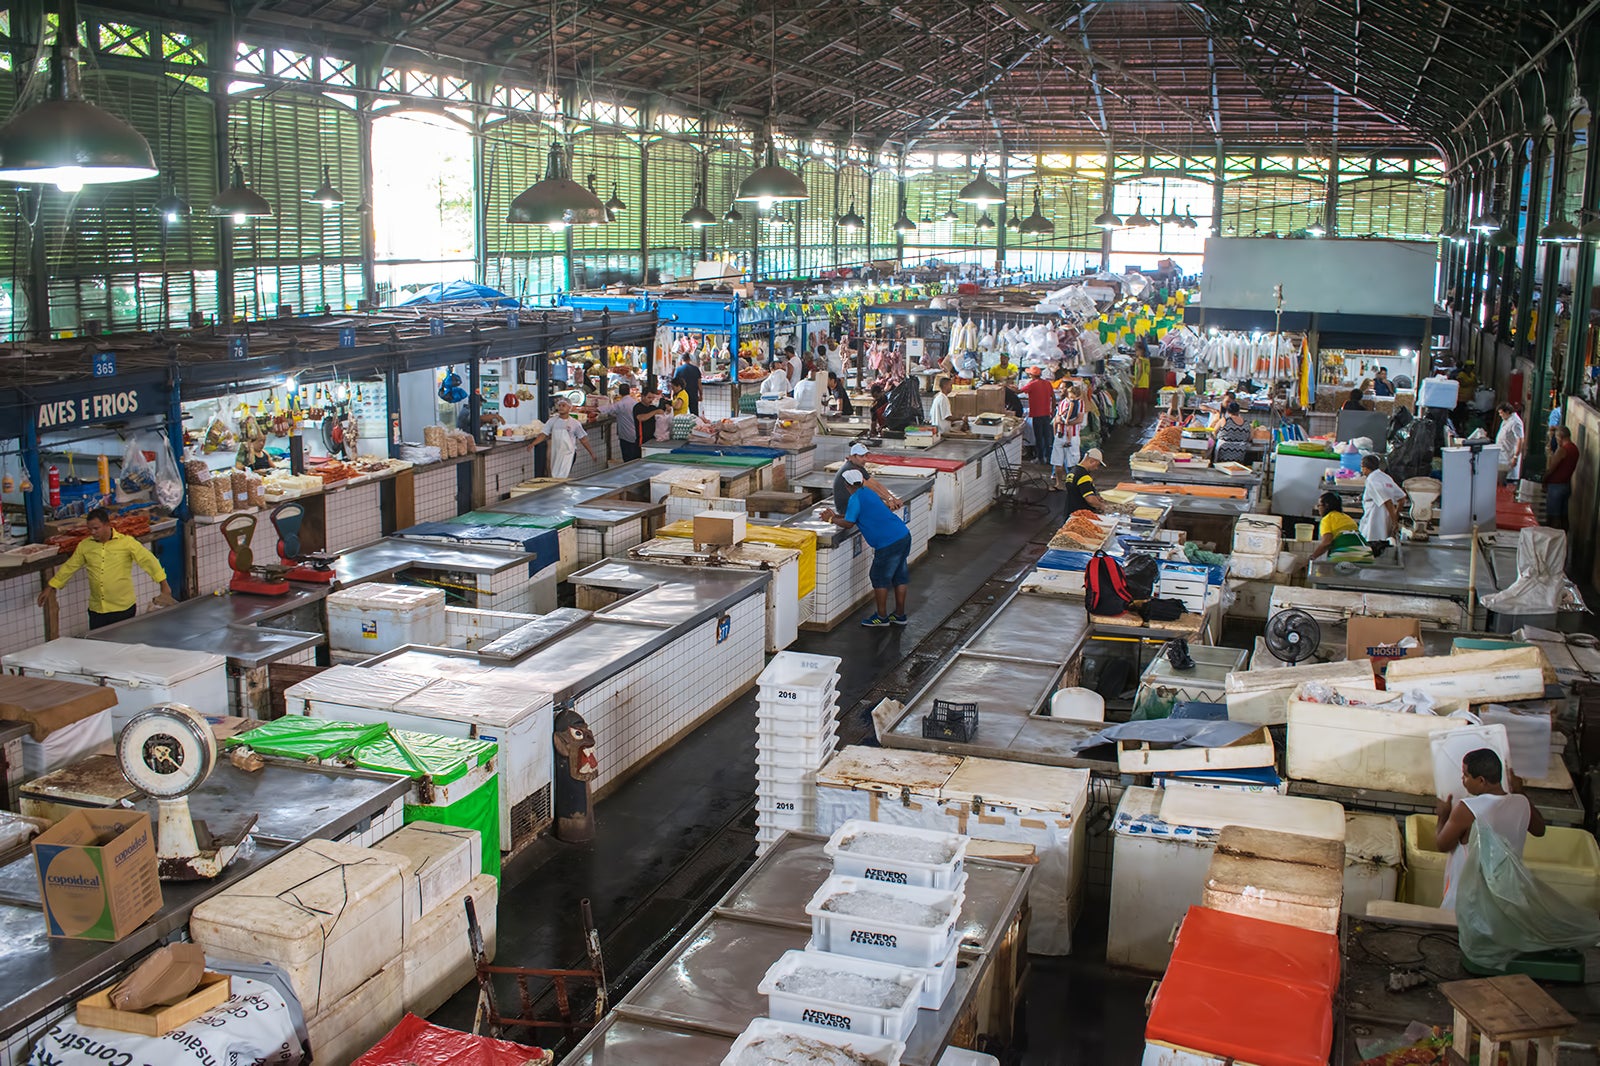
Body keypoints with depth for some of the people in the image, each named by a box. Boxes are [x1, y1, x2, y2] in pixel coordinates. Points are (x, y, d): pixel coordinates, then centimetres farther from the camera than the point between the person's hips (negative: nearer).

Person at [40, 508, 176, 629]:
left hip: (123, 608, -3)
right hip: (96, 610, 3)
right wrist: (50, 587, 15)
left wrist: (164, 584, -18)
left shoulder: (126, 542, -6)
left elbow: (147, 560, -9)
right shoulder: (84, 546, 5)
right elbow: (69, 567, 14)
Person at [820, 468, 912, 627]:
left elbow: (848, 524, -7)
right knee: (900, 576, 15)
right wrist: (836, 516, 27)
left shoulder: (855, 499, -8)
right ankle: (900, 615, 24)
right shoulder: (869, 494, 19)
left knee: (880, 578, 5)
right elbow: (859, 515, 29)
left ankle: (882, 617, 13)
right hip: (904, 536, 9)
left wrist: (832, 519, 8)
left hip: (888, 543, -9)